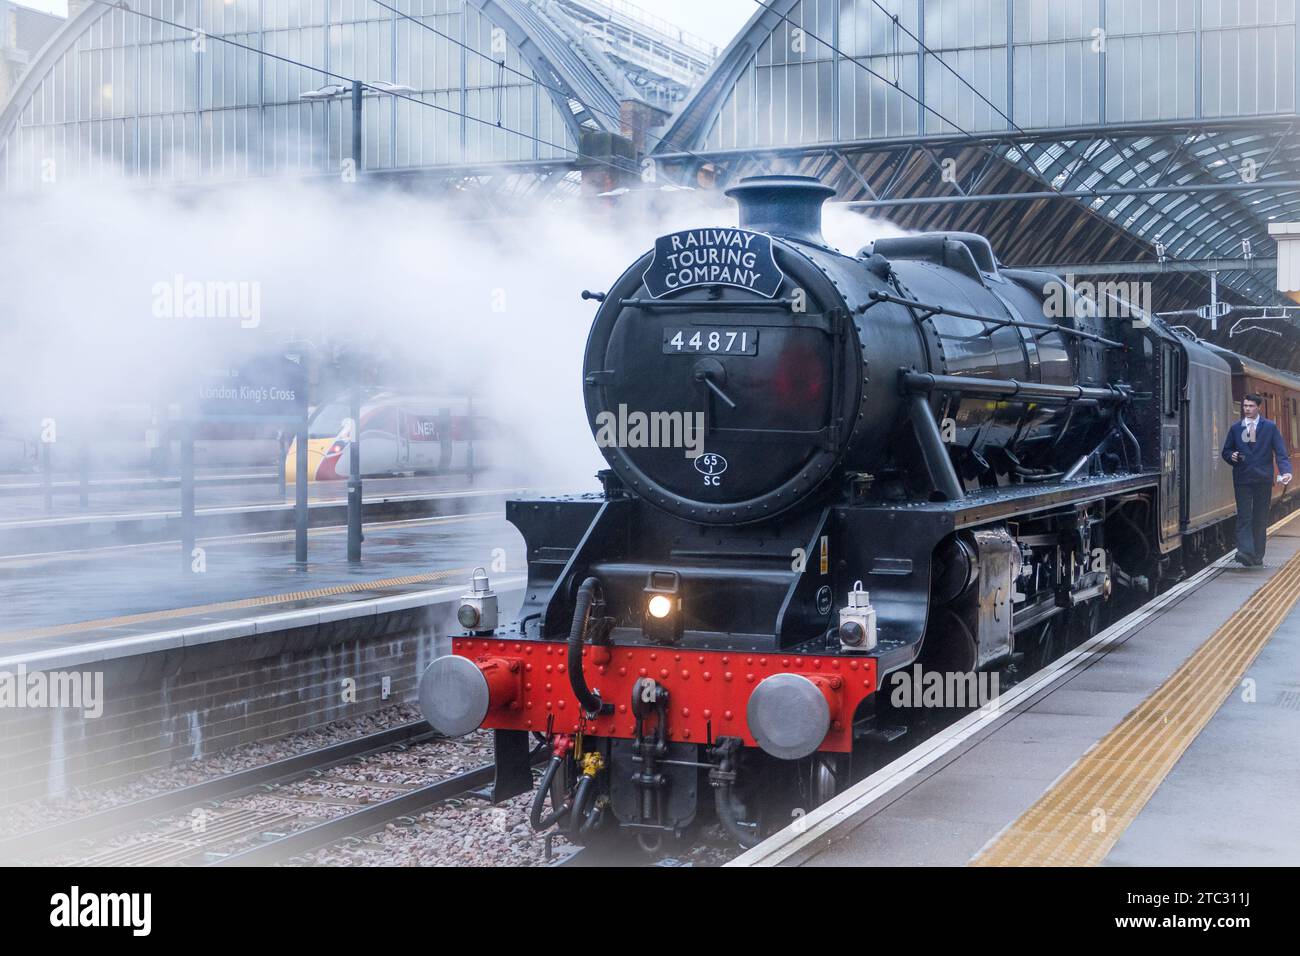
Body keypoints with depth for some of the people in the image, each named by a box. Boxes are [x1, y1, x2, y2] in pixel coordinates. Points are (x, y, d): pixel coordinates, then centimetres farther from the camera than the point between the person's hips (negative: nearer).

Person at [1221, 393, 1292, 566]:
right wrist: (1231, 456, -9)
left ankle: (1257, 556, 13)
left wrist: (1285, 471, -17)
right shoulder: (1235, 428, 9)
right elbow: (1226, 451, 16)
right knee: (1244, 517, -11)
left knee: (1260, 519, 6)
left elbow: (1281, 452, -1)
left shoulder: (1270, 427, 4)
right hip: (1242, 479, 0)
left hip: (1263, 479, 0)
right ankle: (1245, 552, -21)